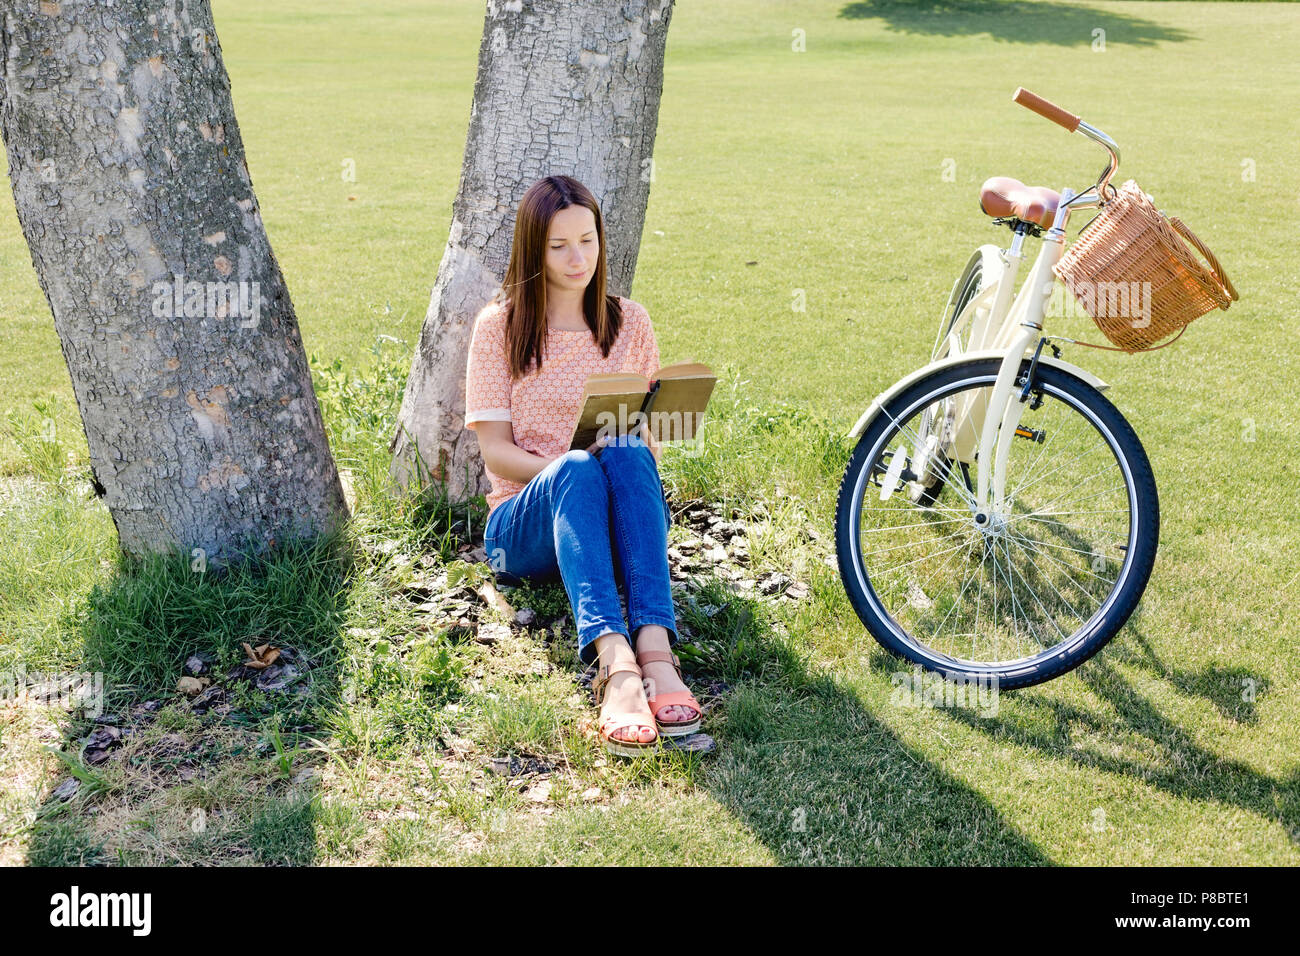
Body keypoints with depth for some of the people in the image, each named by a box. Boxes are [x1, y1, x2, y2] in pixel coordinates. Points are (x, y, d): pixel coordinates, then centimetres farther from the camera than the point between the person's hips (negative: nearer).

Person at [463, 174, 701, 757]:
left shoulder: (629, 322, 13)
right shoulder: (499, 325, 5)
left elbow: (648, 434, 14)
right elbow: (495, 450, -2)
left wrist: (634, 457, -10)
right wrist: (565, 469, -20)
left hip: (615, 520, 2)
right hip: (528, 520, -2)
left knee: (628, 456, -34)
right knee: (577, 469, -37)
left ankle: (656, 648, -52)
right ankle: (616, 663, -58)